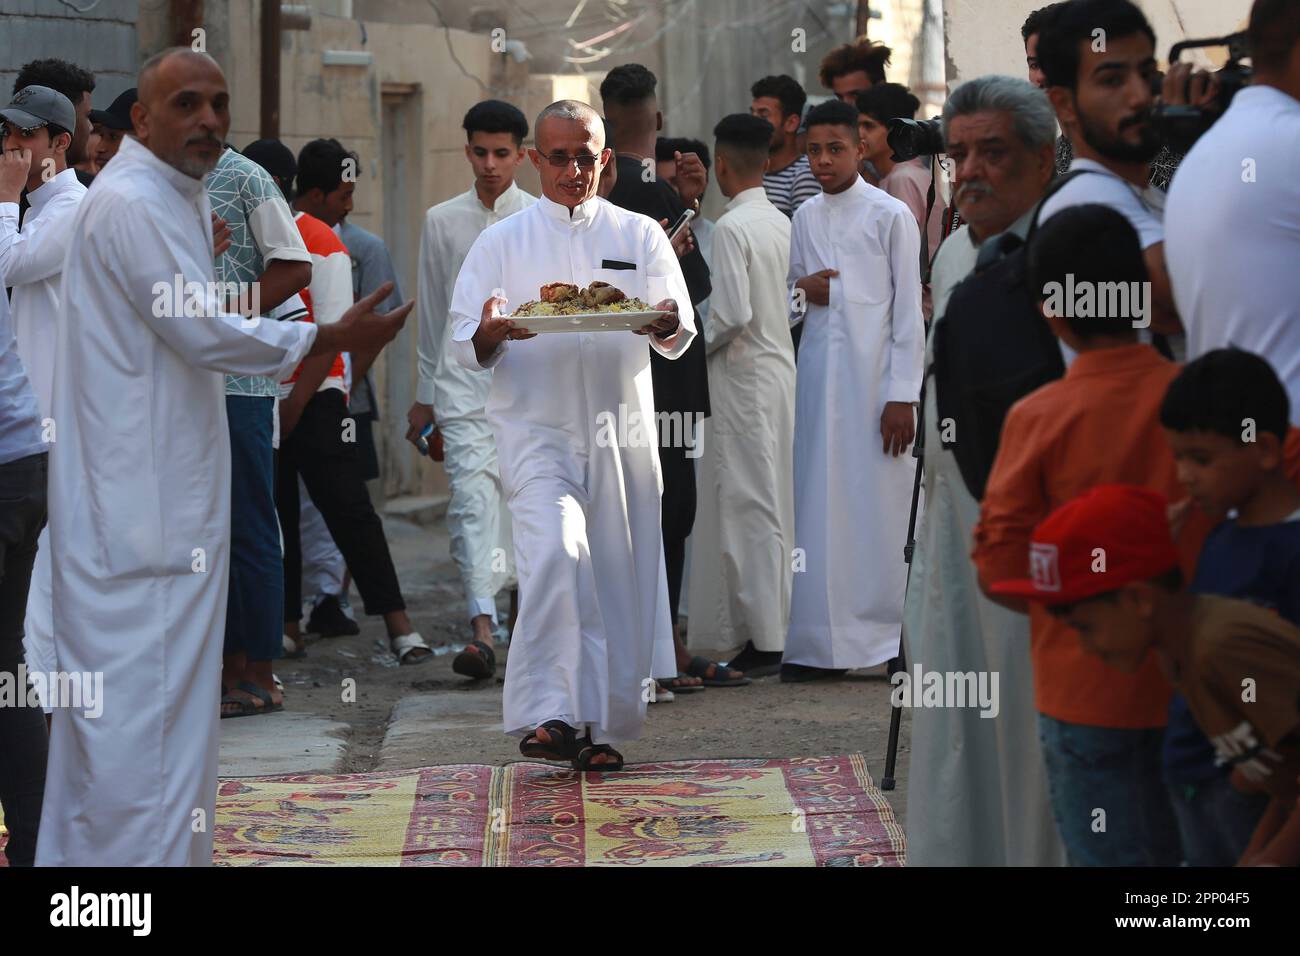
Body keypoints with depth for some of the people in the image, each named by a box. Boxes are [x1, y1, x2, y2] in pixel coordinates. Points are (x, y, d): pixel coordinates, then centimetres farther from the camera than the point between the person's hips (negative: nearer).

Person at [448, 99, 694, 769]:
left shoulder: (640, 237, 11)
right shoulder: (502, 242, 8)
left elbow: (679, 336, 3)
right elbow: (465, 346, 3)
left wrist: (668, 325, -21)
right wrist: (490, 335, -20)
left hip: (620, 432, 2)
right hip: (535, 429, -2)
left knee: (618, 575, 3)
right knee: (556, 551, -24)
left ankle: (601, 725, 16)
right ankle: (550, 714, -24)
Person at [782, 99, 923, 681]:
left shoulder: (891, 216, -2)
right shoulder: (805, 217, 13)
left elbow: (908, 311, -4)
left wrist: (903, 394, -9)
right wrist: (801, 291, -1)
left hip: (875, 372, -5)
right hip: (819, 368, 5)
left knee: (878, 501, -4)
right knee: (821, 500, 2)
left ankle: (885, 633, 4)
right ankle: (822, 641, 5)